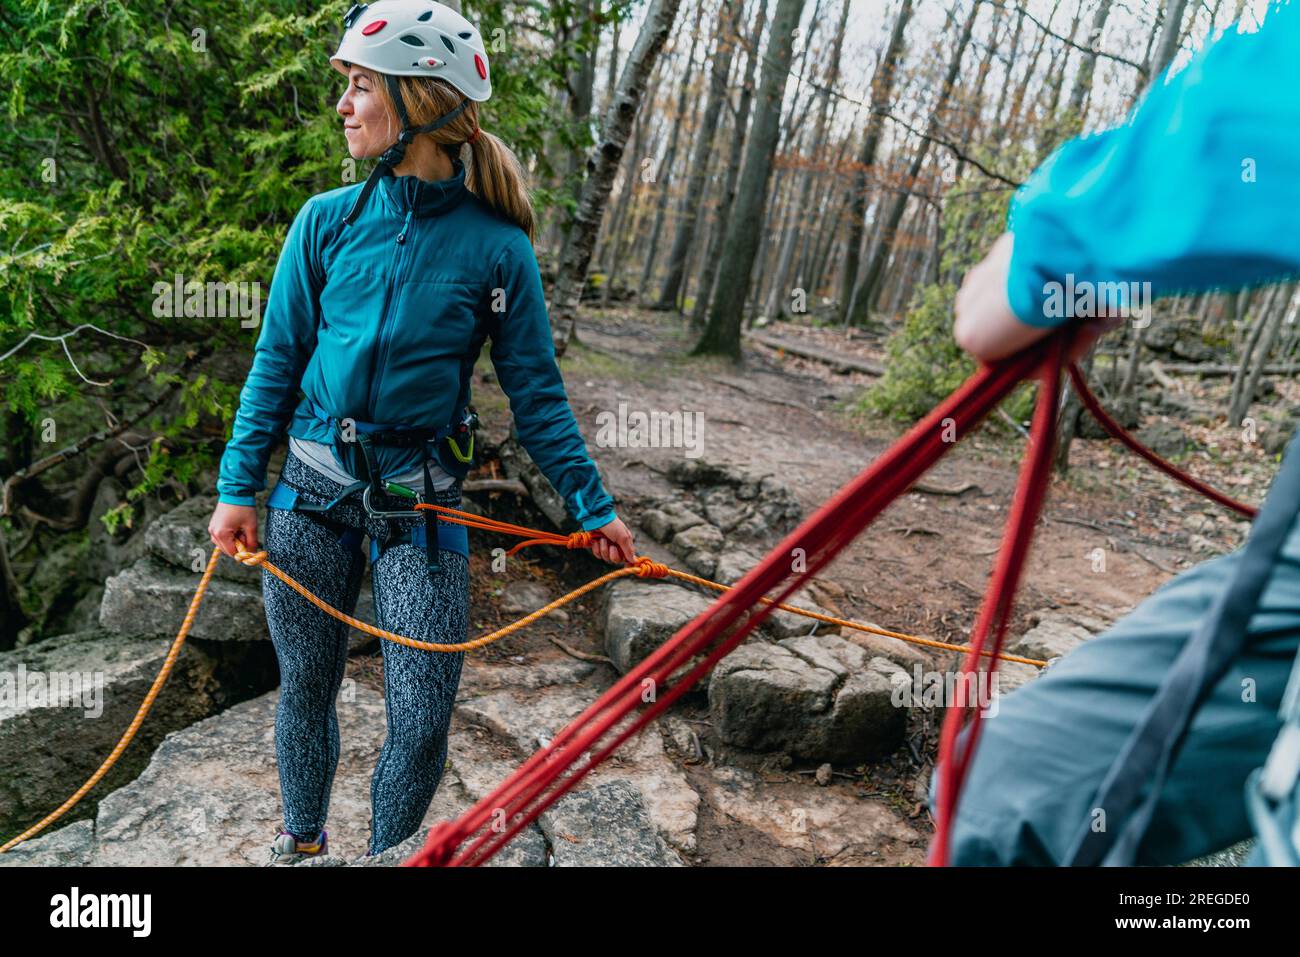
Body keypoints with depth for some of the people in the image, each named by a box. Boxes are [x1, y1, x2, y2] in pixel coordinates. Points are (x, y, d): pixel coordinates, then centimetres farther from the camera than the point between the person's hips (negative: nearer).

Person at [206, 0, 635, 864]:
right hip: (312, 488, 2)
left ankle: (387, 859, 28)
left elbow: (536, 391, 0)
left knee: (423, 721, 0)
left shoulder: (497, 247, -5)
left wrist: (593, 507, -2)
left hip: (421, 500, -2)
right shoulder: (327, 221, 0)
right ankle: (302, 843, 41)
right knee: (307, 689, 15)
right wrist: (238, 487, 2)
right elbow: (277, 363, 5)